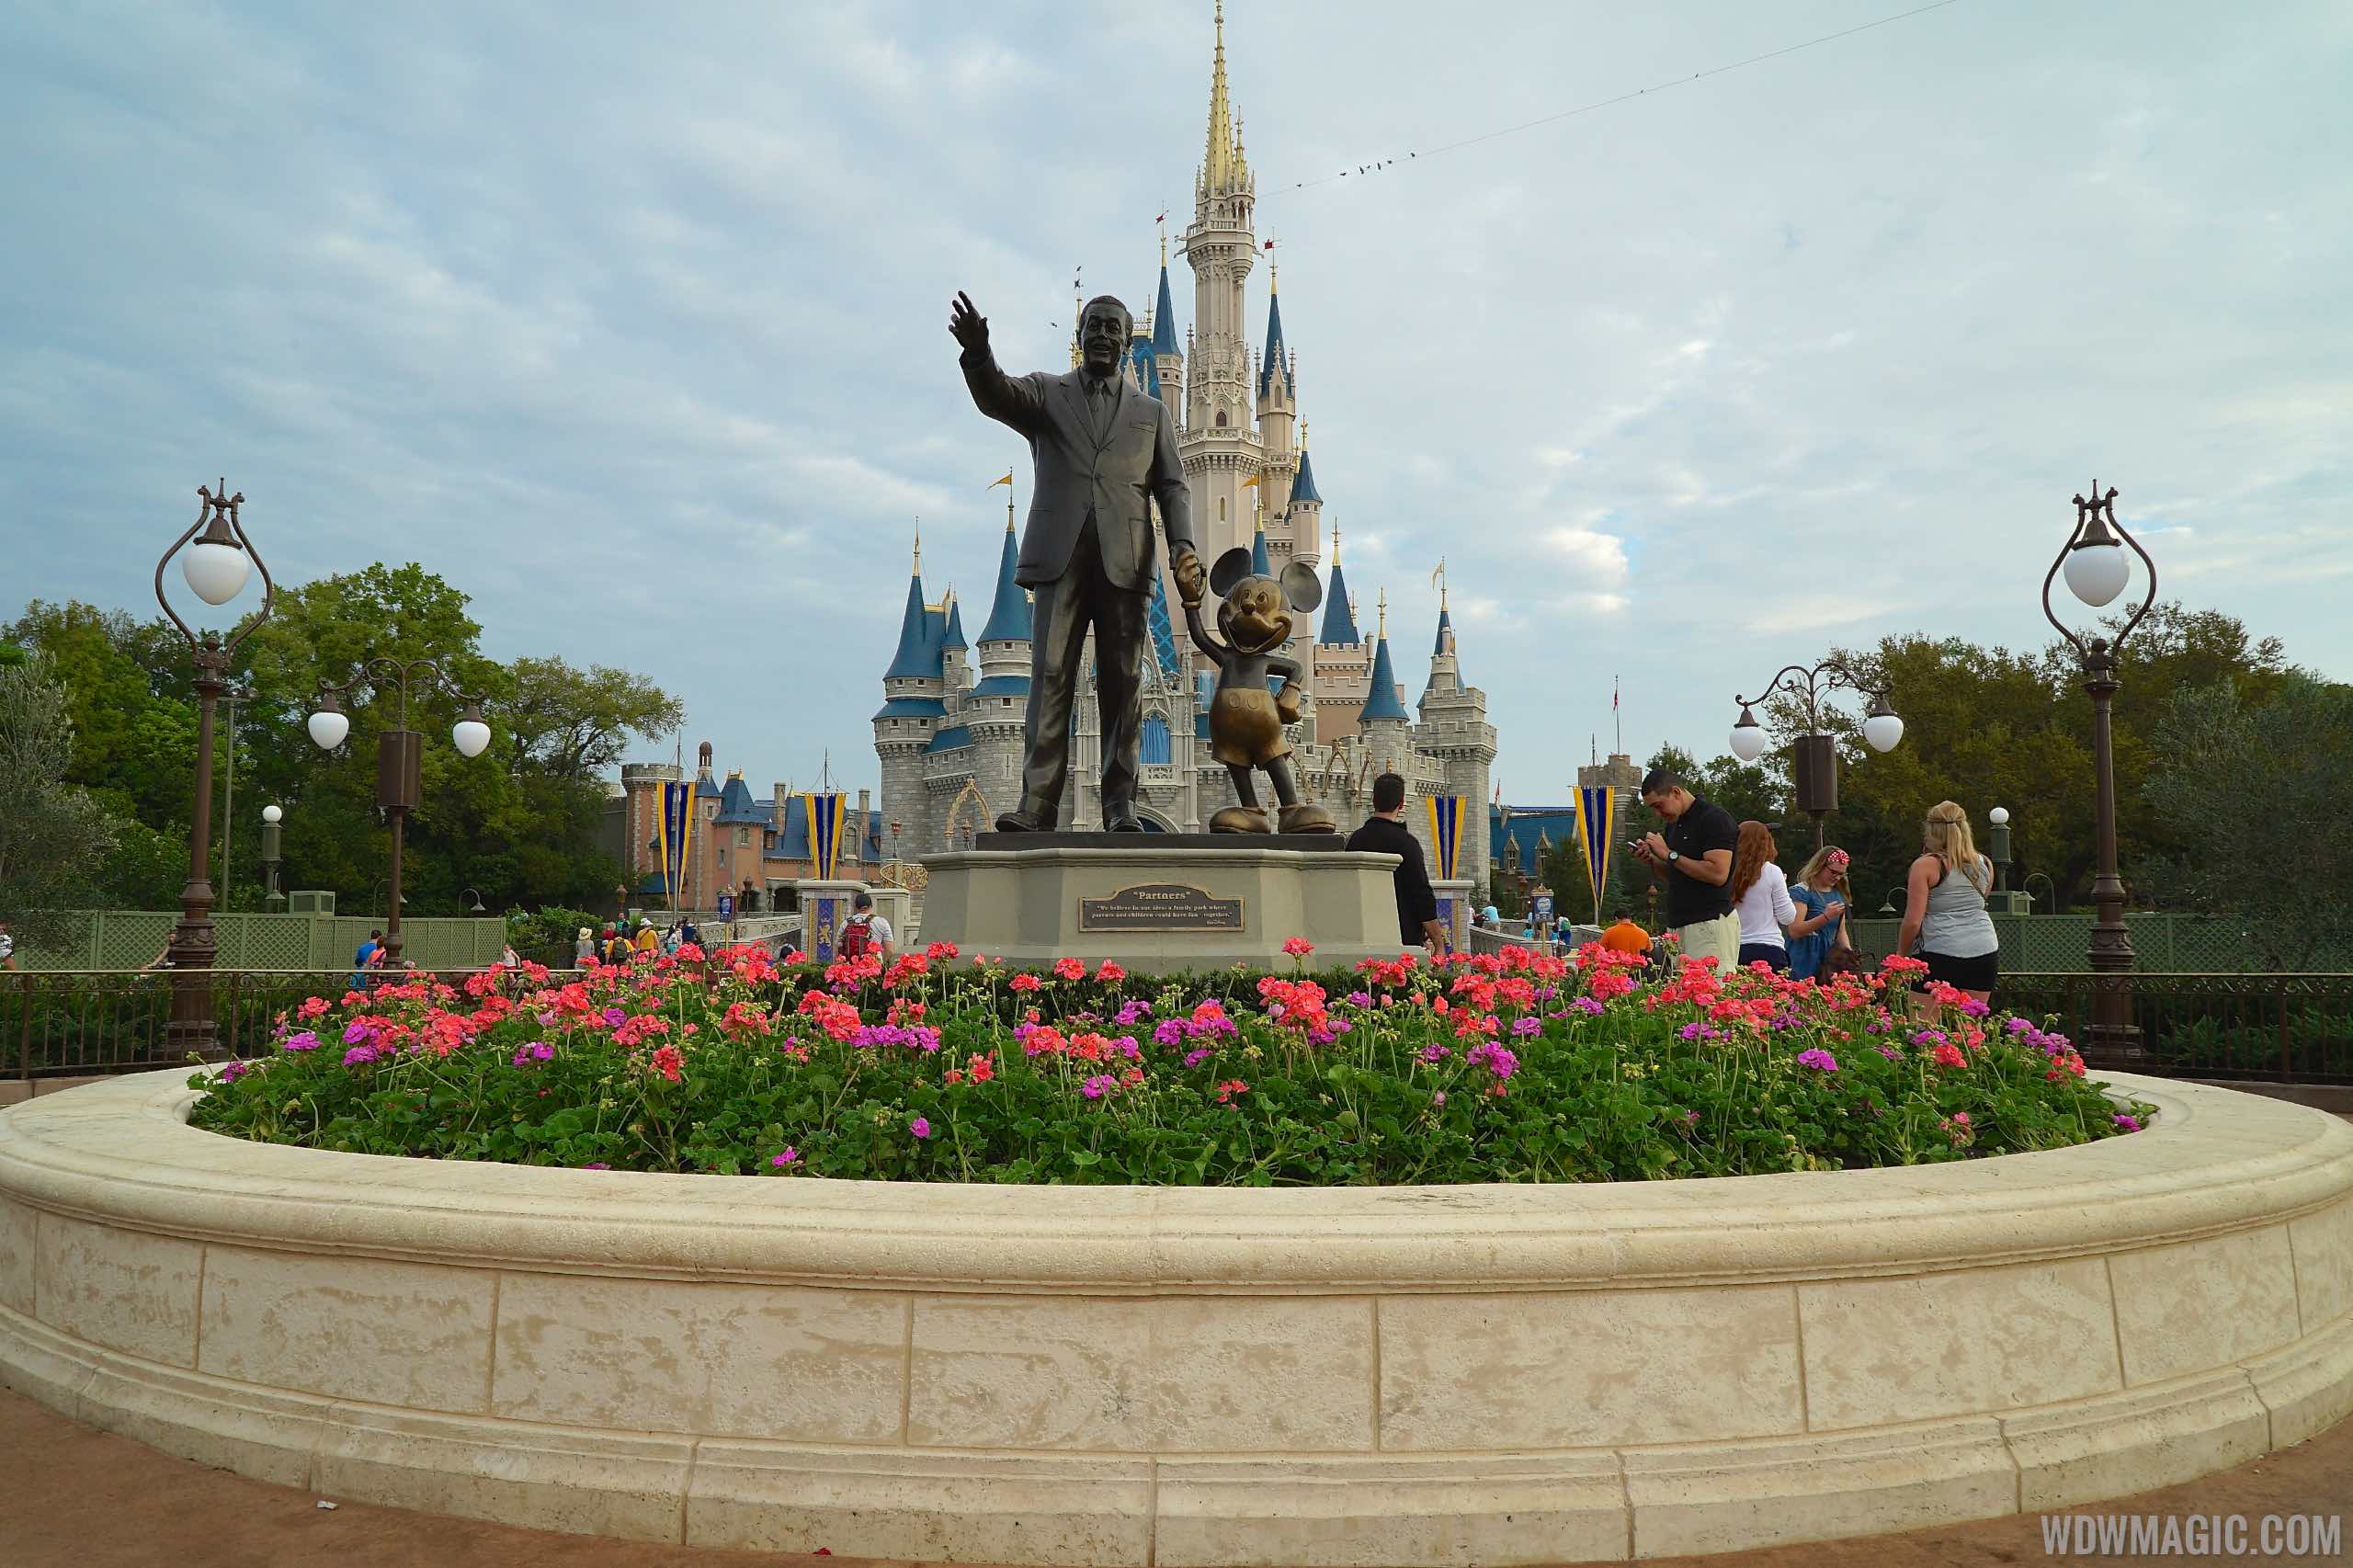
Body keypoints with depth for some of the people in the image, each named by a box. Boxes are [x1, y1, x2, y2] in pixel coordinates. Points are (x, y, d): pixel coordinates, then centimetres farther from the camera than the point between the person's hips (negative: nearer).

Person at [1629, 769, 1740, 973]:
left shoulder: (1714, 818, -9)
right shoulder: (1674, 824, 18)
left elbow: (1718, 874, -18)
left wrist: (1669, 854, -12)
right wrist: (1651, 860, 7)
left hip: (1709, 924, -8)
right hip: (1678, 924, 8)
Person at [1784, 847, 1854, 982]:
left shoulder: (1838, 895, 15)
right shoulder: (1800, 891, -6)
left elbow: (1841, 932, 21)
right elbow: (1794, 931, -16)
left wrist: (1850, 954, 3)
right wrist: (1826, 917, -24)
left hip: (1830, 960, 6)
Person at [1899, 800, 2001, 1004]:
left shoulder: (1926, 865, -5)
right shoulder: (1985, 864, 11)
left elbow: (1913, 921, -8)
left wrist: (1900, 955, 5)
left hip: (1942, 952, -6)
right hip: (1985, 950, 6)